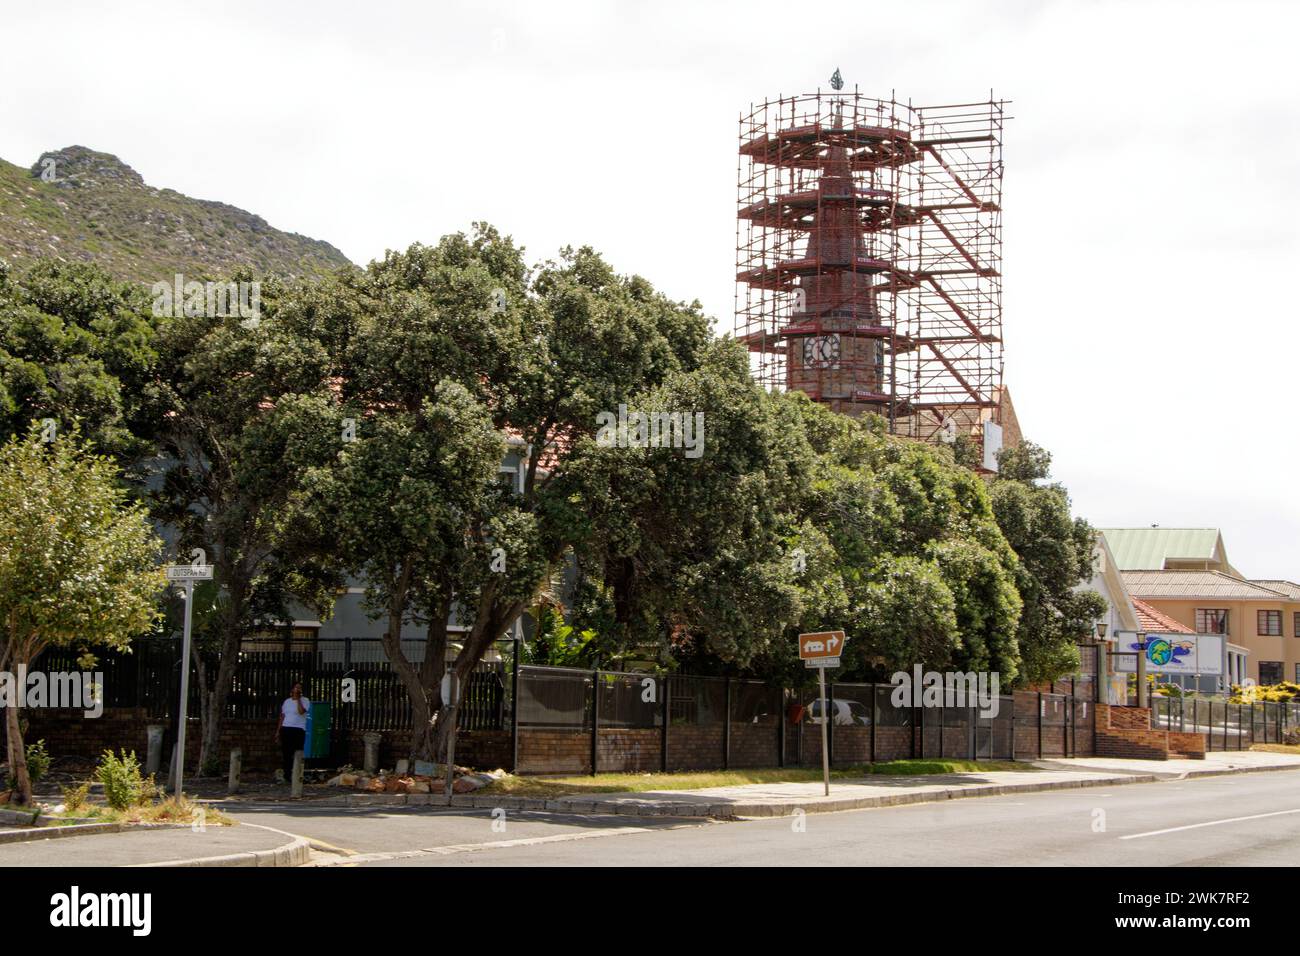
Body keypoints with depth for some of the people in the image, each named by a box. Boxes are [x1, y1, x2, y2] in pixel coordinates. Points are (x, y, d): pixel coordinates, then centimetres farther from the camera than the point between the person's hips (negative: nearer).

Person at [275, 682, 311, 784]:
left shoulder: (305, 701, 1)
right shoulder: (287, 701, 15)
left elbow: (301, 711, -18)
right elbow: (282, 717, 17)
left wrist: (298, 699, -13)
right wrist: (278, 731, 13)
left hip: (298, 730, -4)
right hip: (286, 729, 4)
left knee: (297, 754, -8)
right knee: (286, 753, 5)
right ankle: (286, 775, 12)